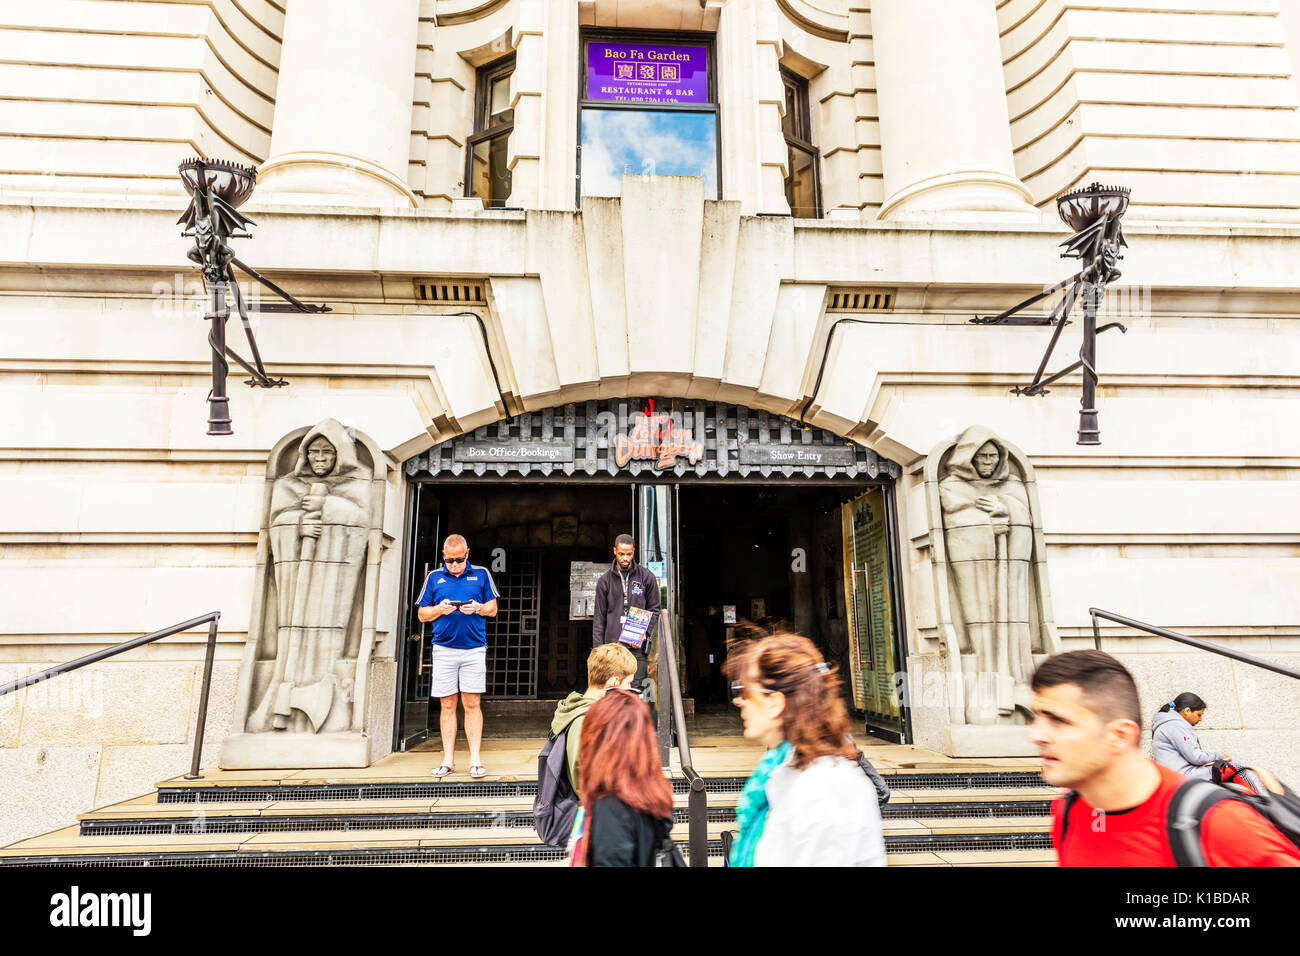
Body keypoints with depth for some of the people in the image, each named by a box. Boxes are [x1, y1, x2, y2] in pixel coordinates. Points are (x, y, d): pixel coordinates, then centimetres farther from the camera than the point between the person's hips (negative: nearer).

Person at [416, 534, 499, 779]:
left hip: (474, 648, -1)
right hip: (444, 648, 1)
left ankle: (475, 759, 2)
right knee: (448, 705, 4)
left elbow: (493, 609, 11)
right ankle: (448, 759, 11)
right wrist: (439, 609, -8)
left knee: (472, 704, -2)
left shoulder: (481, 574, 9)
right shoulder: (434, 577, 11)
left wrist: (478, 608, -10)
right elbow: (421, 614, 12)